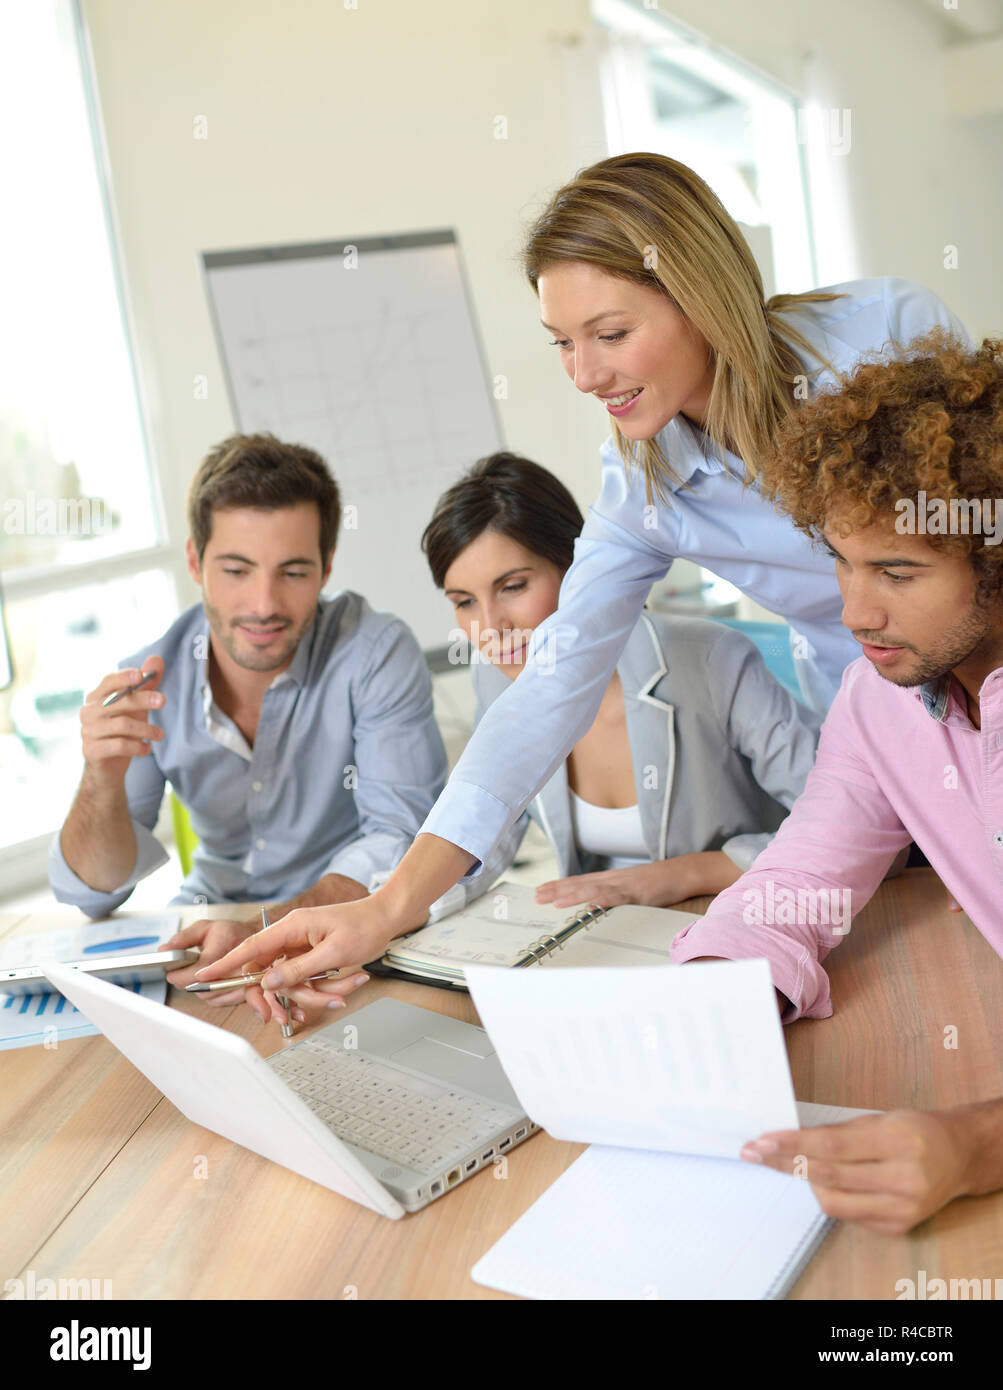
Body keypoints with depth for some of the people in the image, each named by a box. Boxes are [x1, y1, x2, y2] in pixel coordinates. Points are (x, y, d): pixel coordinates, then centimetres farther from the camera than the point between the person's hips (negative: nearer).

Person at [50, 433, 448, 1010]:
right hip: (215, 916, 4)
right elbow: (93, 891, -7)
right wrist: (104, 780, -29)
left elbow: (402, 843, -23)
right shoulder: (146, 685, -9)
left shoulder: (378, 654, -19)